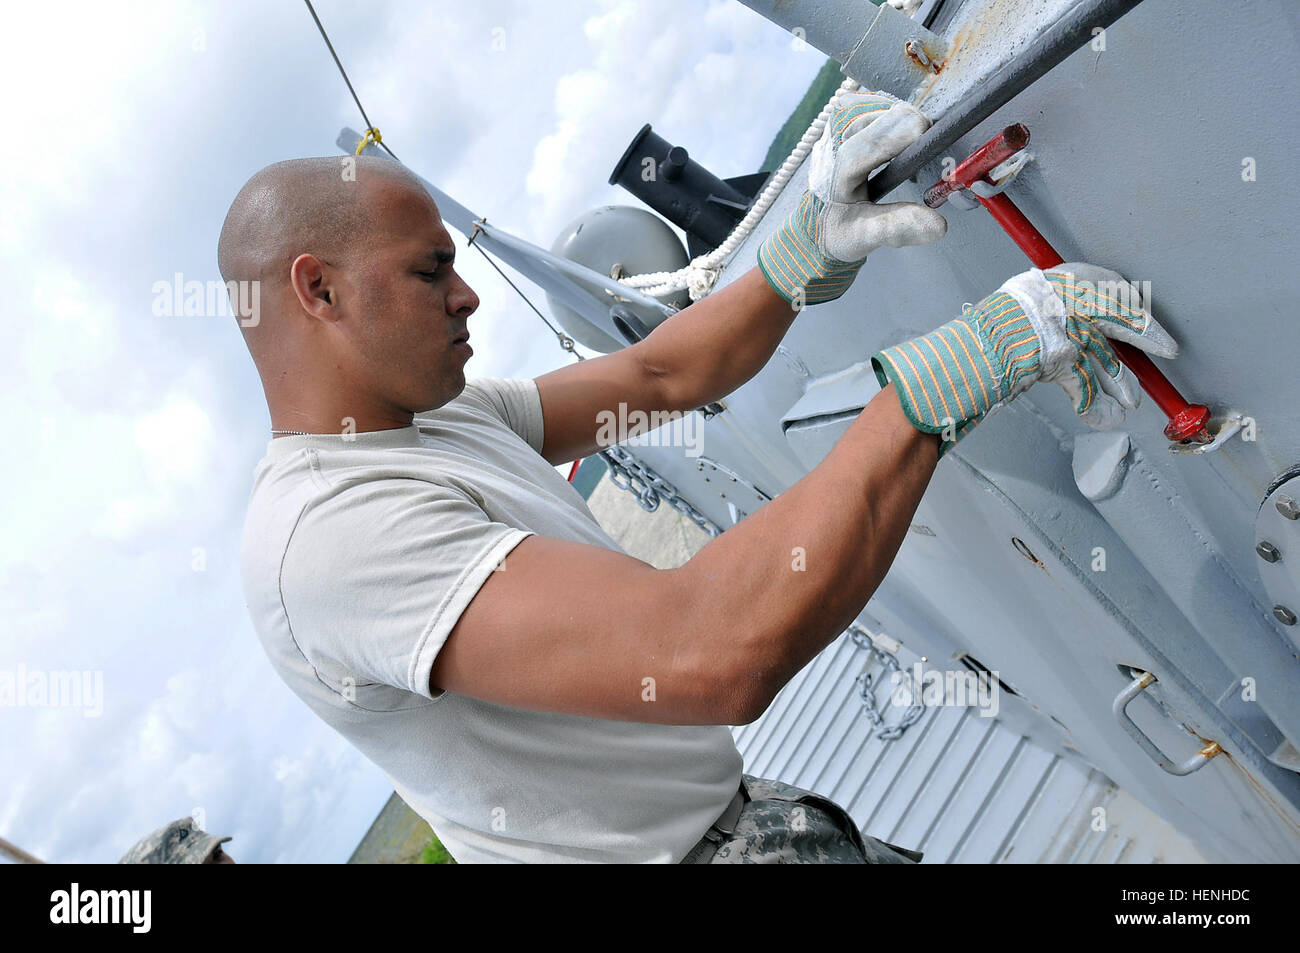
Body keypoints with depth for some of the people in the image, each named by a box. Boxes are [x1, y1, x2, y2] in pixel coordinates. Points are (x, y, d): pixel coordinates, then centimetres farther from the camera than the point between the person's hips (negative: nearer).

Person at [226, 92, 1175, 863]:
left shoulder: (440, 416, 5)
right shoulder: (332, 533, -29)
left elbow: (659, 376, 6)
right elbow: (713, 654, -39)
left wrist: (804, 255, -11)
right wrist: (958, 359, -34)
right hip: (684, 849, -9)